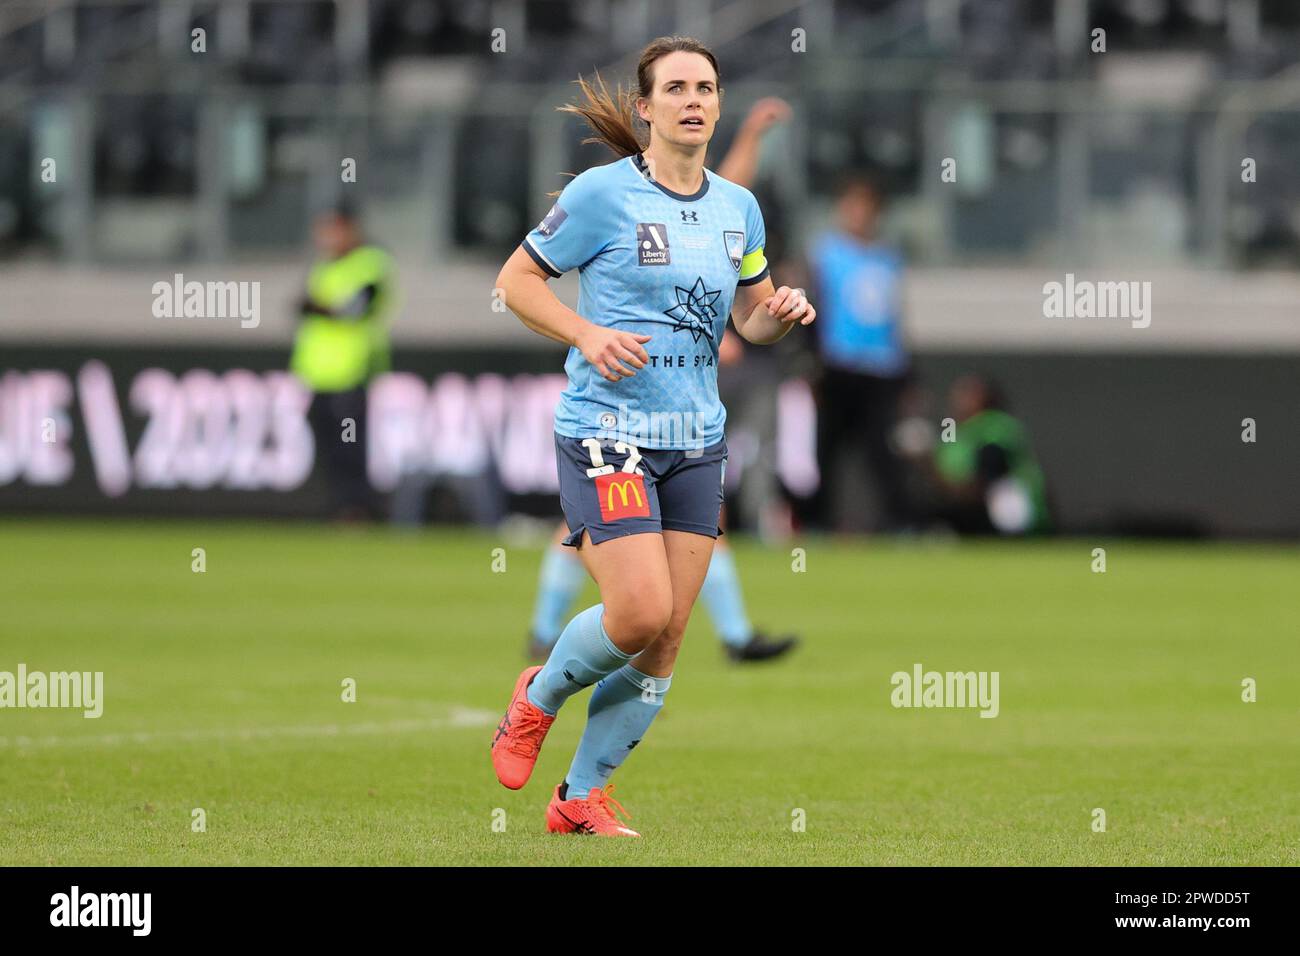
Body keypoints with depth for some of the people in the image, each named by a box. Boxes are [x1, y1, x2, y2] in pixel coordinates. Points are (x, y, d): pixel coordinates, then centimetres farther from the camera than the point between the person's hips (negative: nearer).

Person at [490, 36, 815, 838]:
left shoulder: (738, 207, 9)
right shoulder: (603, 194, -7)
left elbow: (749, 316, 21)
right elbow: (516, 279, -1)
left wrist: (780, 315, -2)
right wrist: (588, 335, -16)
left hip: (695, 441, 6)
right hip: (606, 432, -6)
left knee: (666, 641, 2)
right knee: (642, 613, -18)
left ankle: (583, 798, 16)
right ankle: (538, 698, 12)